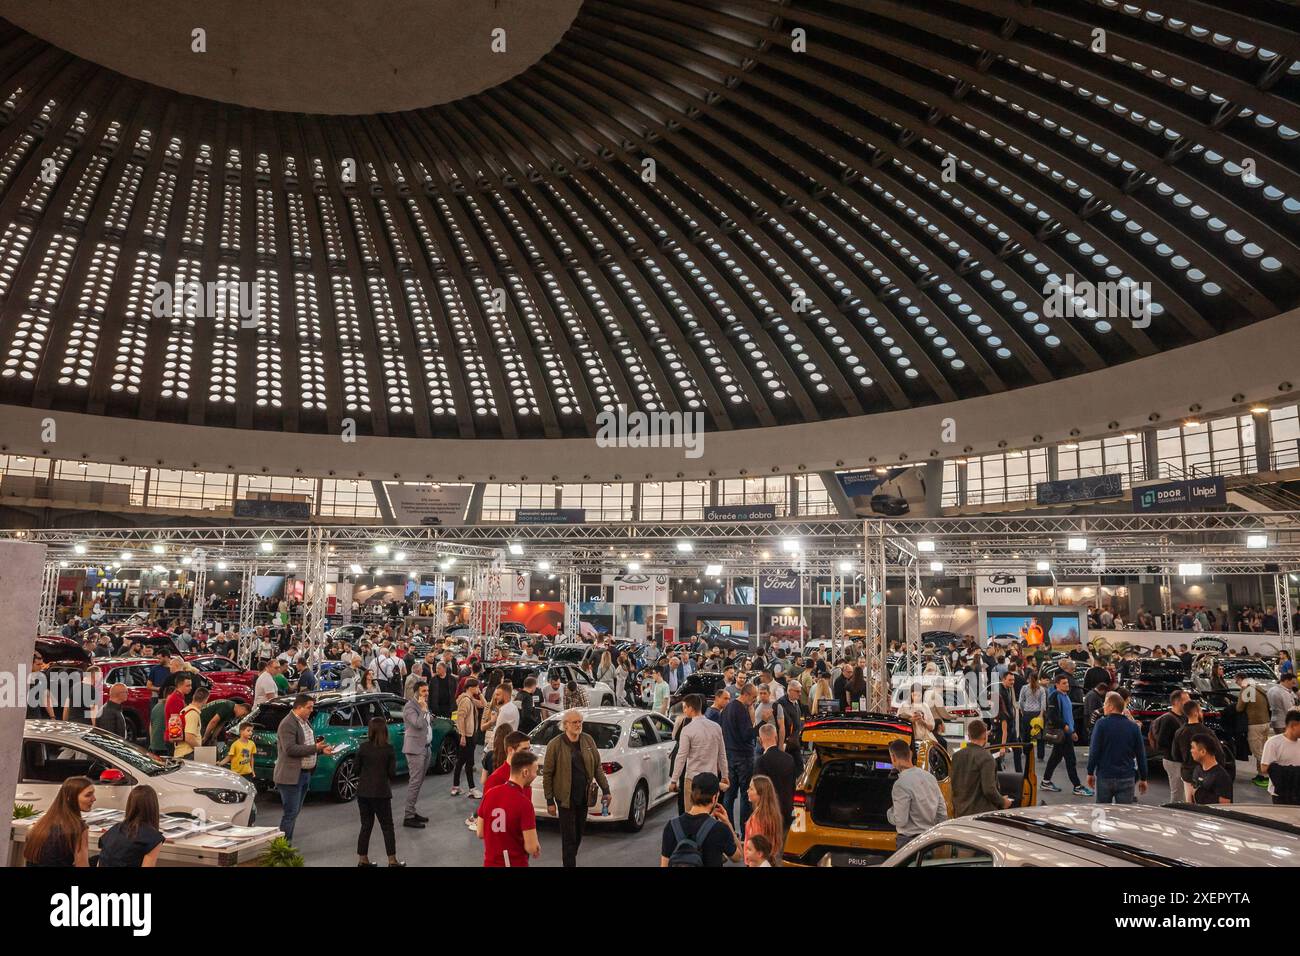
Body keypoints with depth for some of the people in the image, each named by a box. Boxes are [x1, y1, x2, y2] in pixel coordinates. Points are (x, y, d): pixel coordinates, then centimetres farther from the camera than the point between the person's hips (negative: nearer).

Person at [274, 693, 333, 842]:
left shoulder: (306, 721, 14)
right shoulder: (288, 724, -16)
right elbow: (290, 749, -24)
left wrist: (322, 749, 7)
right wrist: (315, 748, -23)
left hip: (305, 773, 9)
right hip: (291, 776, -9)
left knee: (294, 812, 14)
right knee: (290, 813, -6)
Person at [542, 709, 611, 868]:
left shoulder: (588, 740, 2)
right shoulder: (555, 744, -11)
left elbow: (597, 767, 9)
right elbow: (547, 774, -7)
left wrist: (605, 790, 4)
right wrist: (550, 801, -8)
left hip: (583, 796, 5)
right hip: (566, 797, -5)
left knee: (579, 835, 15)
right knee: (569, 837, -1)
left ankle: (570, 860, 33)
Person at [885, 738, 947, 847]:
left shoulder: (901, 784, -19)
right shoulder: (929, 776, 4)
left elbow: (900, 821, -18)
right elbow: (943, 813, 9)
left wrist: (889, 812, 2)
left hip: (909, 840, -7)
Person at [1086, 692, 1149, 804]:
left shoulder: (1101, 724, -8)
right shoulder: (1134, 727, 1)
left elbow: (1094, 750, -10)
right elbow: (1141, 755, 4)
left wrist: (1090, 772, -2)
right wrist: (1143, 778, 13)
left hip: (1104, 777, -2)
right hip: (1127, 778, 2)